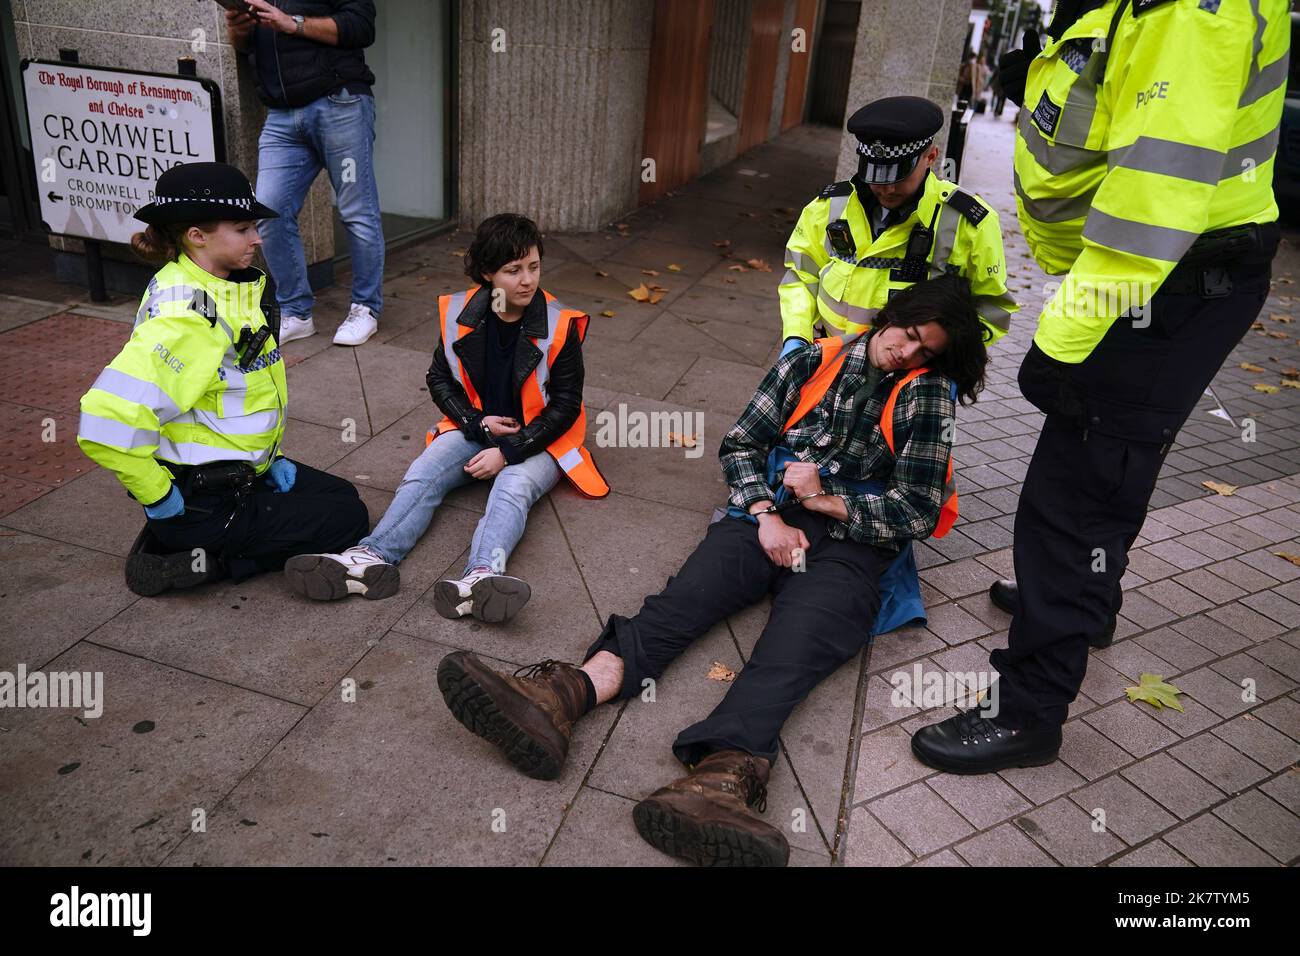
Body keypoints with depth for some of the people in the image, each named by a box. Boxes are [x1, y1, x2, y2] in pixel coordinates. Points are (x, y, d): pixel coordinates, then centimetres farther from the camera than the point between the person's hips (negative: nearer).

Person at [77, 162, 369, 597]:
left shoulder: (229, 287, 2)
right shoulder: (185, 317, -27)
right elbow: (108, 423, -35)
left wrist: (269, 456, 10)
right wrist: (161, 500, -22)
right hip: (202, 502, -9)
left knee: (339, 494, 17)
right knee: (347, 520, -1)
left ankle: (199, 549, 10)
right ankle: (207, 558, -1)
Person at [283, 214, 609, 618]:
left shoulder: (560, 327, -13)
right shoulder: (459, 314, -5)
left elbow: (565, 405, -11)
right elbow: (439, 379, 7)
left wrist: (508, 452, -19)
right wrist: (478, 422, -10)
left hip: (537, 438, -4)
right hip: (476, 428, 4)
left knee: (514, 486, -34)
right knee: (423, 473, -22)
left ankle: (481, 577, -61)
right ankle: (374, 557, -44)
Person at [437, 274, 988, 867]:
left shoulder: (926, 393, 6)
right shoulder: (813, 360, 12)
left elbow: (918, 511, 2)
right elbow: (740, 445, 11)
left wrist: (826, 498, -4)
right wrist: (767, 515, -5)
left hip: (849, 544, -3)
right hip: (769, 517, 3)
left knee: (797, 643, -33)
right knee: (688, 596, -26)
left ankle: (718, 776, -62)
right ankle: (564, 697, -51)